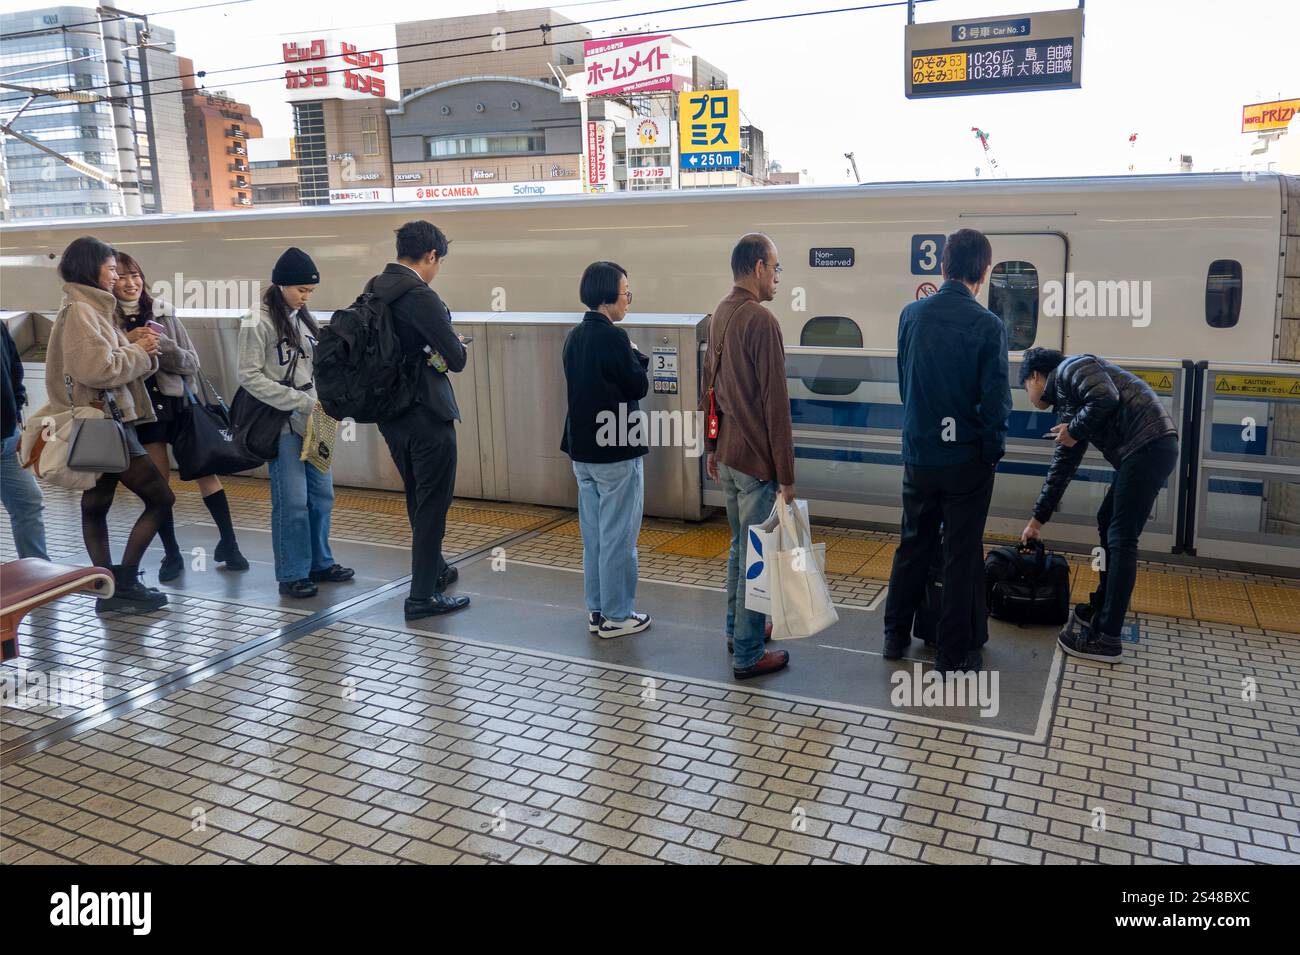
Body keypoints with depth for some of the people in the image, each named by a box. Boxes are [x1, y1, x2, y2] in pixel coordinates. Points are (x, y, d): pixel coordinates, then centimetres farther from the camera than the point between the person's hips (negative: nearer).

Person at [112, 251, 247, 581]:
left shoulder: (163, 314, 1)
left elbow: (192, 362, 1)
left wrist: (161, 344, -16)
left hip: (180, 404, 1)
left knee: (205, 471, 2)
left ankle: (228, 543, 14)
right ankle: (171, 554, 18)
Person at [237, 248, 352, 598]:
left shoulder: (303, 318, 11)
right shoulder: (258, 322, -9)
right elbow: (250, 377, -13)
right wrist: (303, 402, -16)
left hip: (311, 422, 7)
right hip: (282, 425, -7)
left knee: (322, 495, 10)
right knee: (292, 501, -4)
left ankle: (319, 563, 25)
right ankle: (292, 574, 9)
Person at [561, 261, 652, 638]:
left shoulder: (574, 336, 6)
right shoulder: (614, 337, -19)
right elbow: (638, 386, -13)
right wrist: (636, 355, 3)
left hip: (582, 450, 8)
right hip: (616, 452, -8)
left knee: (593, 535, 16)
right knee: (618, 537, 3)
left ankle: (597, 610, 25)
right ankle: (616, 616, 11)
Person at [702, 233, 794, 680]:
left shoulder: (719, 315, 9)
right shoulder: (761, 321, -19)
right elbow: (775, 404, -19)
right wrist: (786, 475, -15)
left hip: (726, 456, 9)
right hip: (757, 459, -9)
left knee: (740, 545, 22)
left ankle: (737, 629, 36)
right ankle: (748, 655, 10)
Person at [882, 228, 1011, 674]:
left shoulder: (912, 314, -2)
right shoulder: (988, 326, -15)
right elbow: (996, 400, -13)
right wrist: (992, 451, 2)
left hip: (919, 455, 4)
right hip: (967, 461, -4)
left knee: (912, 545, 18)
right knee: (962, 555, 7)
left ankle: (895, 636, 28)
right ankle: (953, 653, 17)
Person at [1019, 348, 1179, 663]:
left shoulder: (1070, 368, 0)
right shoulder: (1065, 401, 25)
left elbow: (1107, 399, -21)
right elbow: (1061, 467, 29)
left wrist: (1074, 431, -4)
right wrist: (1037, 519, 33)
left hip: (1149, 444, -10)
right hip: (1139, 451, 10)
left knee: (1121, 539, -8)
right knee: (1108, 523, 20)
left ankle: (1107, 639, -4)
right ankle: (1102, 610, 32)